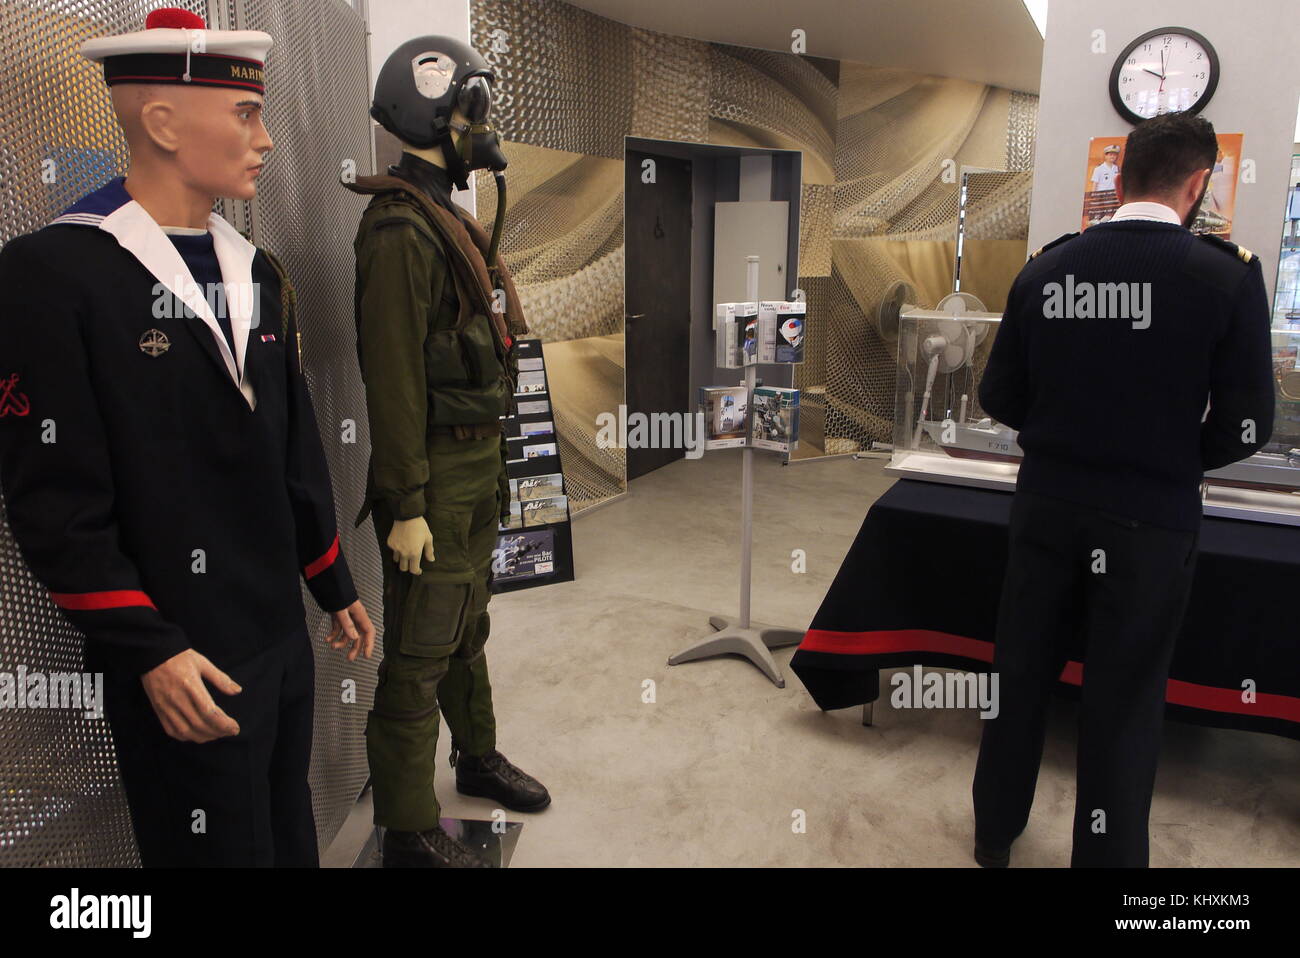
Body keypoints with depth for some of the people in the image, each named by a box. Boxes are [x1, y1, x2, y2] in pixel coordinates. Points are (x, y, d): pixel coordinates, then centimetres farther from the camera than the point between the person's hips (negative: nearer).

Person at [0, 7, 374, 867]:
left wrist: (335, 587, 14)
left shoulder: (258, 273, 8)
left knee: (290, 836, 22)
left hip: (283, 635, 7)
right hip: (181, 661, -6)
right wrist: (147, 651, -16)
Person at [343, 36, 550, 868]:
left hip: (478, 463, 10)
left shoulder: (449, 221, 14)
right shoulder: (400, 230, -17)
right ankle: (409, 832, 15)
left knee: (468, 627, 23)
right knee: (420, 655, 0)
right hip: (436, 473, -10)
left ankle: (479, 759, 42)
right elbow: (393, 377, -22)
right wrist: (406, 507, -22)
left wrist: (491, 463, 19)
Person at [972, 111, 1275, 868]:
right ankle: (1108, 854, 29)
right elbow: (1246, 426, -9)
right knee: (1124, 695, 12)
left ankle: (995, 831, 35)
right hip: (1151, 519, -2)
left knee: (1022, 667, 17)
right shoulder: (1227, 276, -11)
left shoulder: (1045, 268, -4)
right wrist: (1178, 459, 9)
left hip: (1048, 505, 3)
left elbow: (1000, 397, 0)